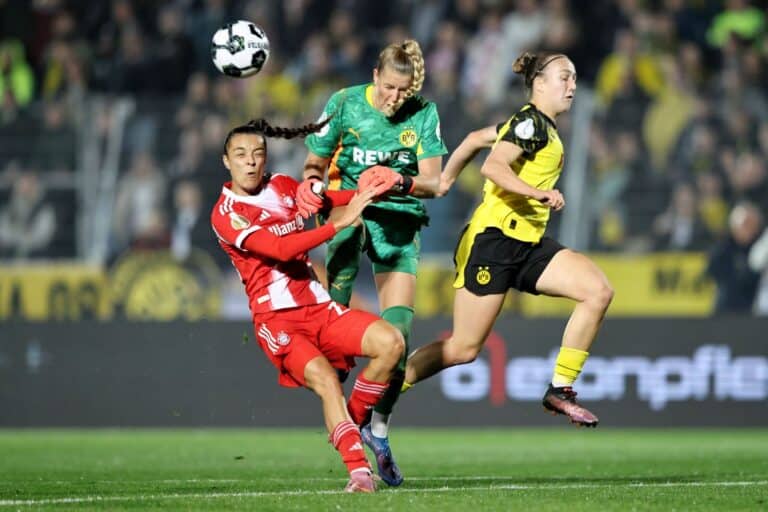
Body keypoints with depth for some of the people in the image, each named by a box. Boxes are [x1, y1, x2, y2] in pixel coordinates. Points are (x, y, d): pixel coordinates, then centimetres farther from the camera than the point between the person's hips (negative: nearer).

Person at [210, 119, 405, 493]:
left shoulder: (282, 186, 12)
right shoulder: (226, 214, -7)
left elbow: (324, 197, 29)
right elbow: (280, 249, -20)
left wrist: (367, 192, 8)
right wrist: (341, 223, -22)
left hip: (318, 307, 6)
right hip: (277, 318, -6)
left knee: (390, 343, -14)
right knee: (326, 381, -30)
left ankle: (349, 426, 4)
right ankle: (359, 471, -33)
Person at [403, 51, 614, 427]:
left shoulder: (535, 124, 18)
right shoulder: (532, 122, -10)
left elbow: (475, 138, 28)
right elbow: (493, 166, -24)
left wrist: (446, 179, 36)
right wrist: (538, 193, -35)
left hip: (528, 244, 9)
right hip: (493, 240, -9)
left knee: (598, 291, -10)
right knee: (463, 349, -6)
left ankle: (560, 390, -6)